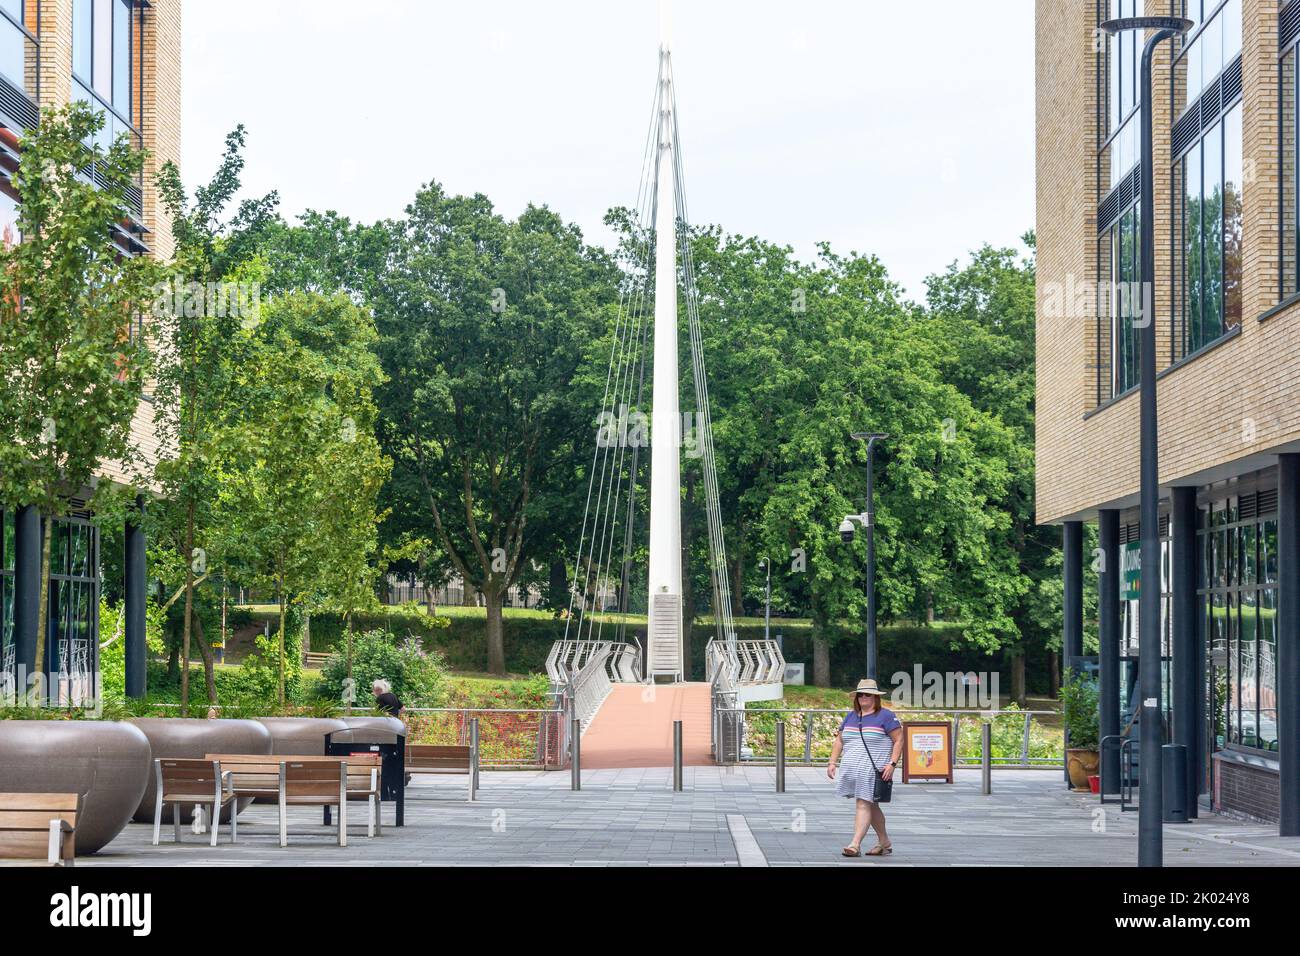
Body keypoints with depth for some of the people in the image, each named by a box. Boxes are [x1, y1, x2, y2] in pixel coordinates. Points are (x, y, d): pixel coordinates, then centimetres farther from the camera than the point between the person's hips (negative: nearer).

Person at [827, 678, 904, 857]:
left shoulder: (886, 716, -4)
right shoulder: (850, 717, 15)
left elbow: (899, 740, -7)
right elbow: (839, 740, 19)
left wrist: (892, 763, -17)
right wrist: (832, 762, 9)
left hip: (874, 771, -7)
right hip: (853, 769, 7)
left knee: (864, 805, -14)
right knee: (871, 806, 15)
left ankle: (856, 844, -21)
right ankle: (884, 842, 27)